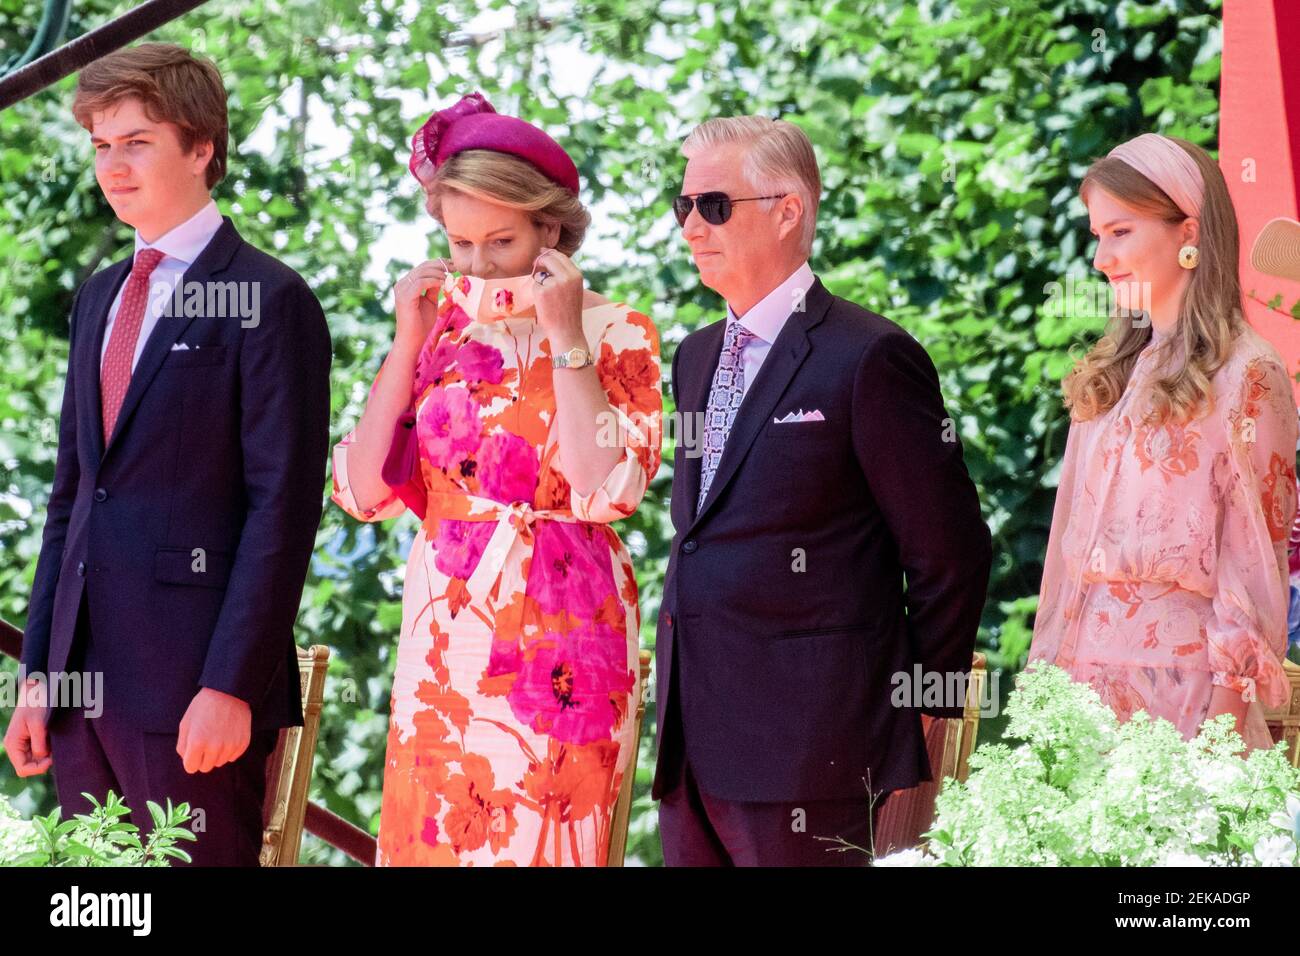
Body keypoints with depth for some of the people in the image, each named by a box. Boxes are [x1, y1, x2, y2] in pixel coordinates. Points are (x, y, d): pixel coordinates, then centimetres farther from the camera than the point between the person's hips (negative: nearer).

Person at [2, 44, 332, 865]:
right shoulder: (100, 298, 17)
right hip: (86, 677, 7)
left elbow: (283, 506, -11)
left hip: (194, 687, -7)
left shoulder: (269, 300, -6)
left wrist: (232, 686, -17)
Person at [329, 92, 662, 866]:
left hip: (556, 646, -4)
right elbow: (365, 491, 0)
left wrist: (564, 338, -15)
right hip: (442, 643, 4)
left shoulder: (615, 334, -4)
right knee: (428, 839, 7)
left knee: (536, 839, -1)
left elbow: (606, 488, -19)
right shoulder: (442, 328, 7)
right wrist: (410, 344, -5)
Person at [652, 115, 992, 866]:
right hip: (693, 749, 8)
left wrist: (921, 718, -4)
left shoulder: (869, 359, -9)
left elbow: (951, 557, -8)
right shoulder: (698, 357, 16)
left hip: (812, 757, -7)